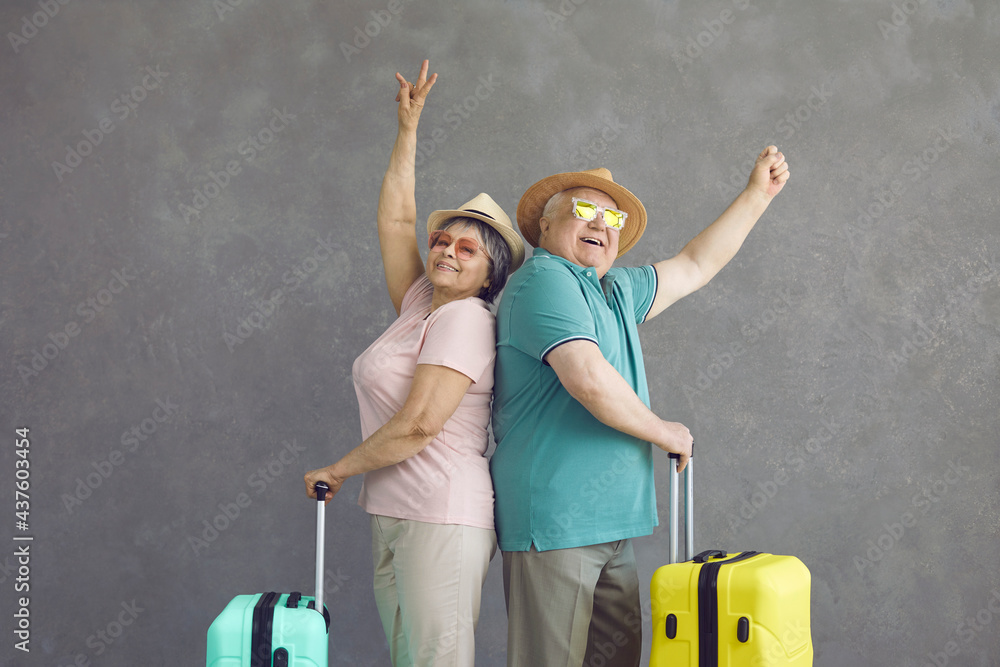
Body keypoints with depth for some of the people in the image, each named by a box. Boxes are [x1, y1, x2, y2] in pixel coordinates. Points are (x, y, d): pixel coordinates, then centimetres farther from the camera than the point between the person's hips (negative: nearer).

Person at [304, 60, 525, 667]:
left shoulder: (465, 321, -11)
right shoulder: (419, 306, 14)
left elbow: (418, 425, -19)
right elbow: (396, 219, 21)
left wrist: (337, 470, -7)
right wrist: (409, 126, 21)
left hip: (442, 517, -9)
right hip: (392, 517, 9)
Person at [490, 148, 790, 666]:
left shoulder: (616, 292, 19)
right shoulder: (544, 278, -10)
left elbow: (694, 266, 30)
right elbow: (588, 378, -21)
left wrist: (757, 194, 31)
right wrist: (662, 431, -8)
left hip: (606, 524, 9)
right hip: (554, 520, -9)